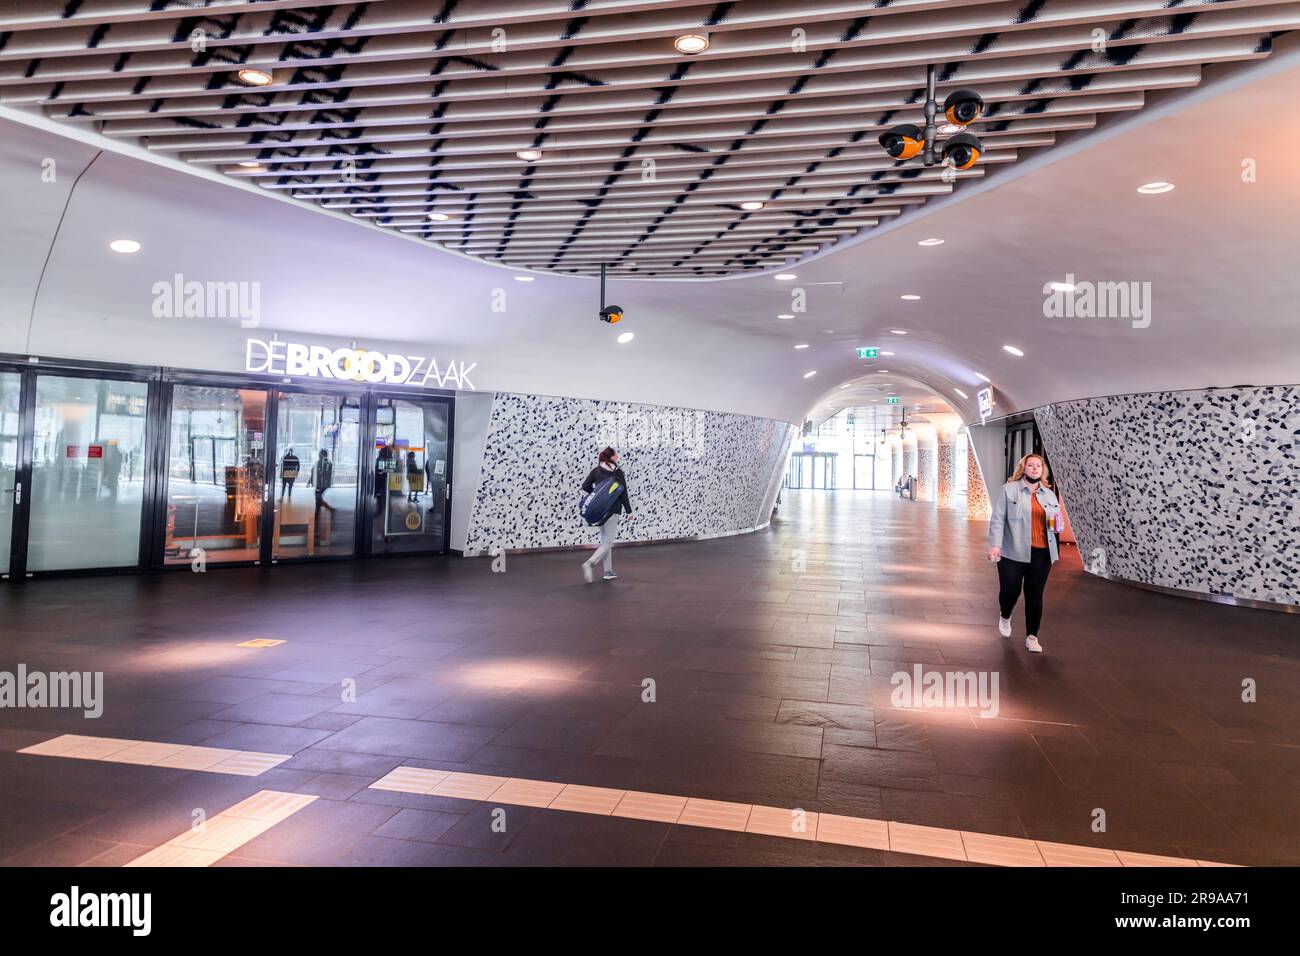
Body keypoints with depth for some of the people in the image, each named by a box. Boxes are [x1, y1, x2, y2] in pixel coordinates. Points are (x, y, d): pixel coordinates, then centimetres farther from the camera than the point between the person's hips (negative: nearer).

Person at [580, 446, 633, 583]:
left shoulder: (596, 470, 5)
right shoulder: (618, 472, -8)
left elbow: (585, 486, 0)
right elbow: (623, 493, -9)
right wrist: (629, 511, -2)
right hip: (612, 510, -6)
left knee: (605, 540, 16)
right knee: (608, 542, -5)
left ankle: (608, 571, 17)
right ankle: (590, 563, -26)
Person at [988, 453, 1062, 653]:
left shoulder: (1050, 495, 15)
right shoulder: (1009, 490, 0)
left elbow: (1057, 521, 24)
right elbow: (998, 519, -6)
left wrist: (1058, 525, -1)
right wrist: (995, 545, -17)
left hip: (1041, 554, 4)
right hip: (1013, 552, -4)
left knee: (1035, 595, 4)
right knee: (1010, 590, -1)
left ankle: (1032, 636, 15)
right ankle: (1005, 616, 33)